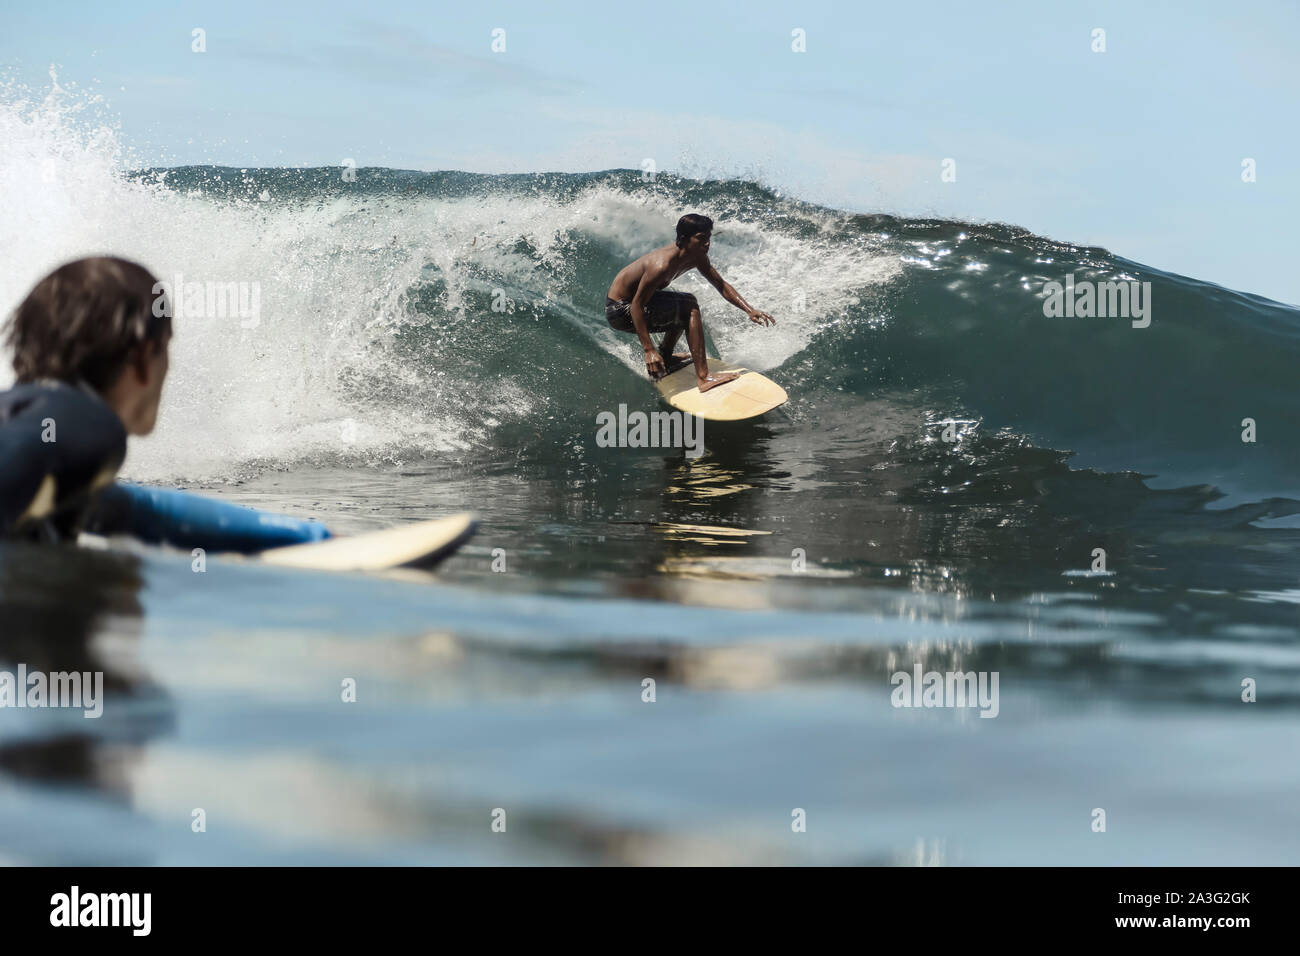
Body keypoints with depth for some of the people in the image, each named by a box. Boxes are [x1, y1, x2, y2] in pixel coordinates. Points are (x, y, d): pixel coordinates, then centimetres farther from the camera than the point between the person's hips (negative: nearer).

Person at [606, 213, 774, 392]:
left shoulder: (697, 257, -5)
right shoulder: (662, 265, -32)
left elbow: (721, 284, 7)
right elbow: (637, 306, -31)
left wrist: (749, 310, -4)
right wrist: (649, 350, -34)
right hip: (620, 312, -10)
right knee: (689, 306, -19)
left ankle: (665, 358, 42)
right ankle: (703, 378, -22)